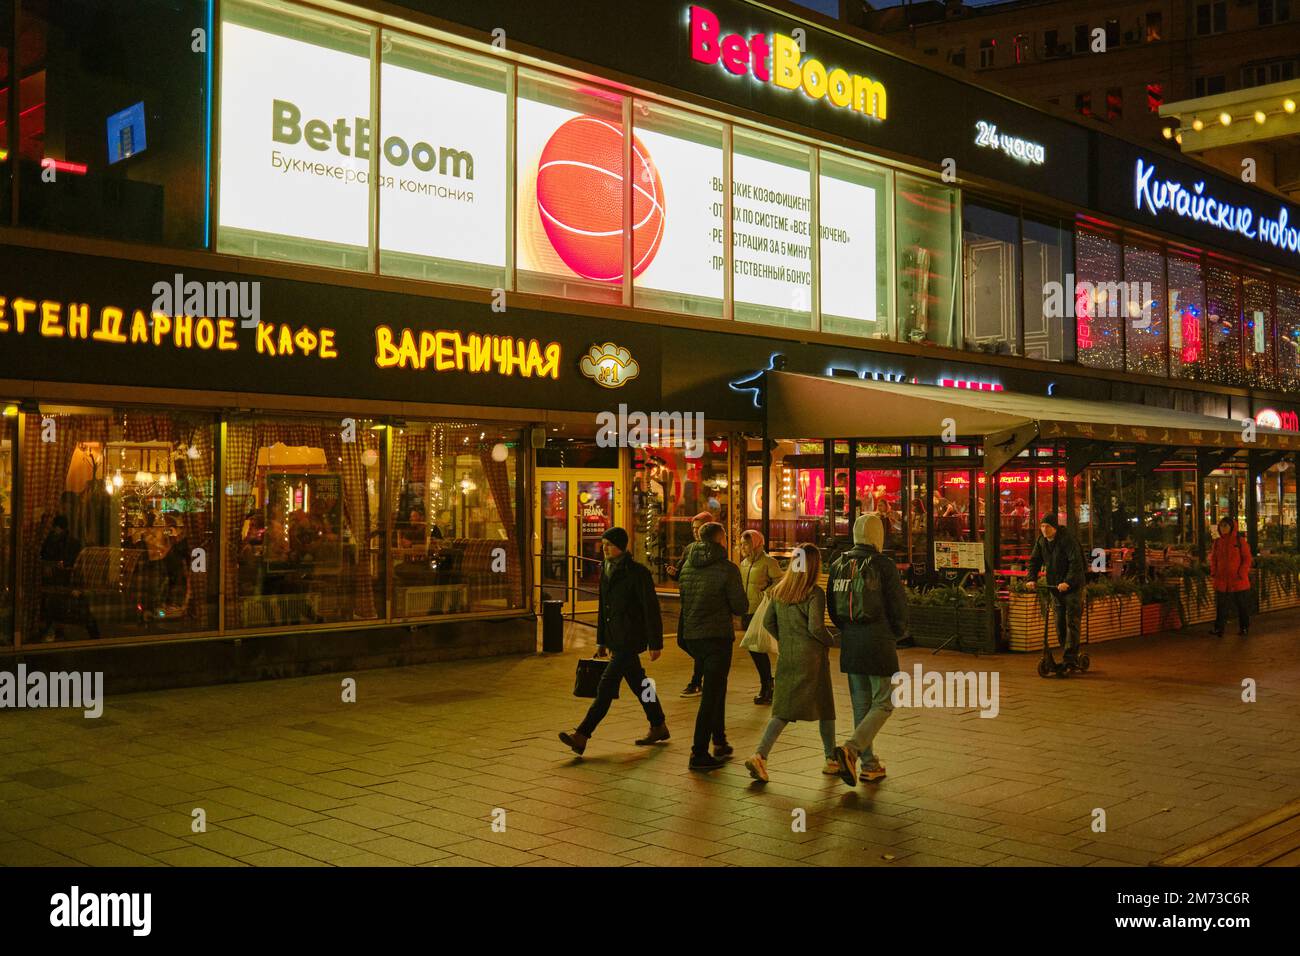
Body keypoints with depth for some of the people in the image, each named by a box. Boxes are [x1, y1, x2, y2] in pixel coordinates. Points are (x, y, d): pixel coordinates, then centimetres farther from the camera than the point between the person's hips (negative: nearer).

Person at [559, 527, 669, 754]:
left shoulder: (637, 572, -13)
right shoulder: (606, 570, 12)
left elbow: (651, 608, -12)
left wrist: (655, 643, -13)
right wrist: (602, 640, 17)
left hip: (630, 640, -8)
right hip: (616, 639, 8)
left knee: (606, 686, -12)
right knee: (638, 683, 18)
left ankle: (582, 736, -14)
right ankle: (658, 727, 32)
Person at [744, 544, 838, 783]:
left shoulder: (779, 590, 4)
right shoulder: (815, 593, -14)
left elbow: (768, 622, 8)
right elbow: (816, 627, -19)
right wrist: (831, 641, -1)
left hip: (786, 658, 5)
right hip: (811, 658, -5)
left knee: (783, 710, 8)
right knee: (825, 707, 13)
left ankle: (759, 755, -10)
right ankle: (831, 760, 25)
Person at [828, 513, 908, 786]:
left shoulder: (838, 565, 4)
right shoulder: (884, 566, -12)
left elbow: (832, 609, 9)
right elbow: (899, 607, -8)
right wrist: (897, 633, 11)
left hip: (850, 645, 6)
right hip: (879, 644, -5)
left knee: (861, 705, 15)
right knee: (883, 704, 3)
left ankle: (869, 766, 19)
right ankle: (851, 750, -16)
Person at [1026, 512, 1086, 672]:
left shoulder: (1067, 540, -18)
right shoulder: (1041, 541, 5)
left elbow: (1076, 563, -25)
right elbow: (1034, 560, 8)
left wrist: (1068, 582, -35)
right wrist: (1031, 578, -8)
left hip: (1072, 587, -7)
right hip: (1055, 587, 7)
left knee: (1072, 622, -9)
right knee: (1060, 624, 9)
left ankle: (1070, 658, -10)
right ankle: (1068, 657, 17)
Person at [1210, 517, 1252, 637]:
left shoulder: (1240, 541, -5)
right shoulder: (1217, 542, 7)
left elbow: (1247, 558, -5)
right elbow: (1213, 558, 14)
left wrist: (1241, 574, -13)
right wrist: (1213, 572, 1)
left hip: (1238, 581, -3)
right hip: (1221, 581, 3)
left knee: (1242, 606, 8)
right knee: (1220, 606, 4)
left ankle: (1244, 627, 21)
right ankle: (1218, 629, 9)